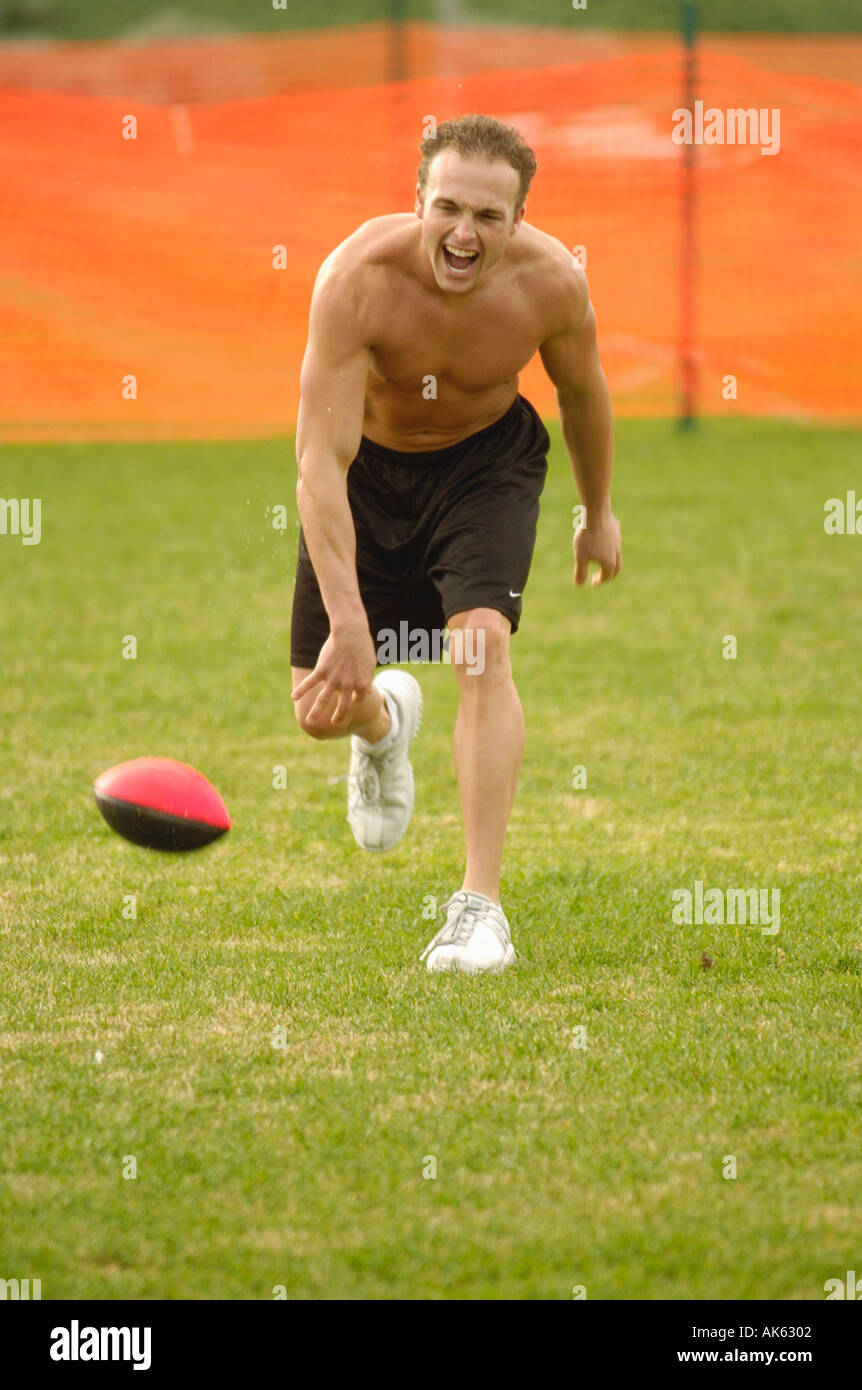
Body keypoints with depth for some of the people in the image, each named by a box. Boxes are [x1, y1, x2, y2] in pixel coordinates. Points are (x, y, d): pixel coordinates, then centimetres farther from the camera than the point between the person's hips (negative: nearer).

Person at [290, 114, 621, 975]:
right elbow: (320, 460, -35)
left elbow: (581, 391, -2)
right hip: (368, 465, 0)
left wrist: (599, 513, 13)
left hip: (487, 459, 0)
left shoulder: (550, 282, -26)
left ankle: (481, 906, -21)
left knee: (482, 644, -24)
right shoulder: (357, 279, -34)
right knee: (321, 706, 1)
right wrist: (347, 619, -42)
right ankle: (385, 723, 43)